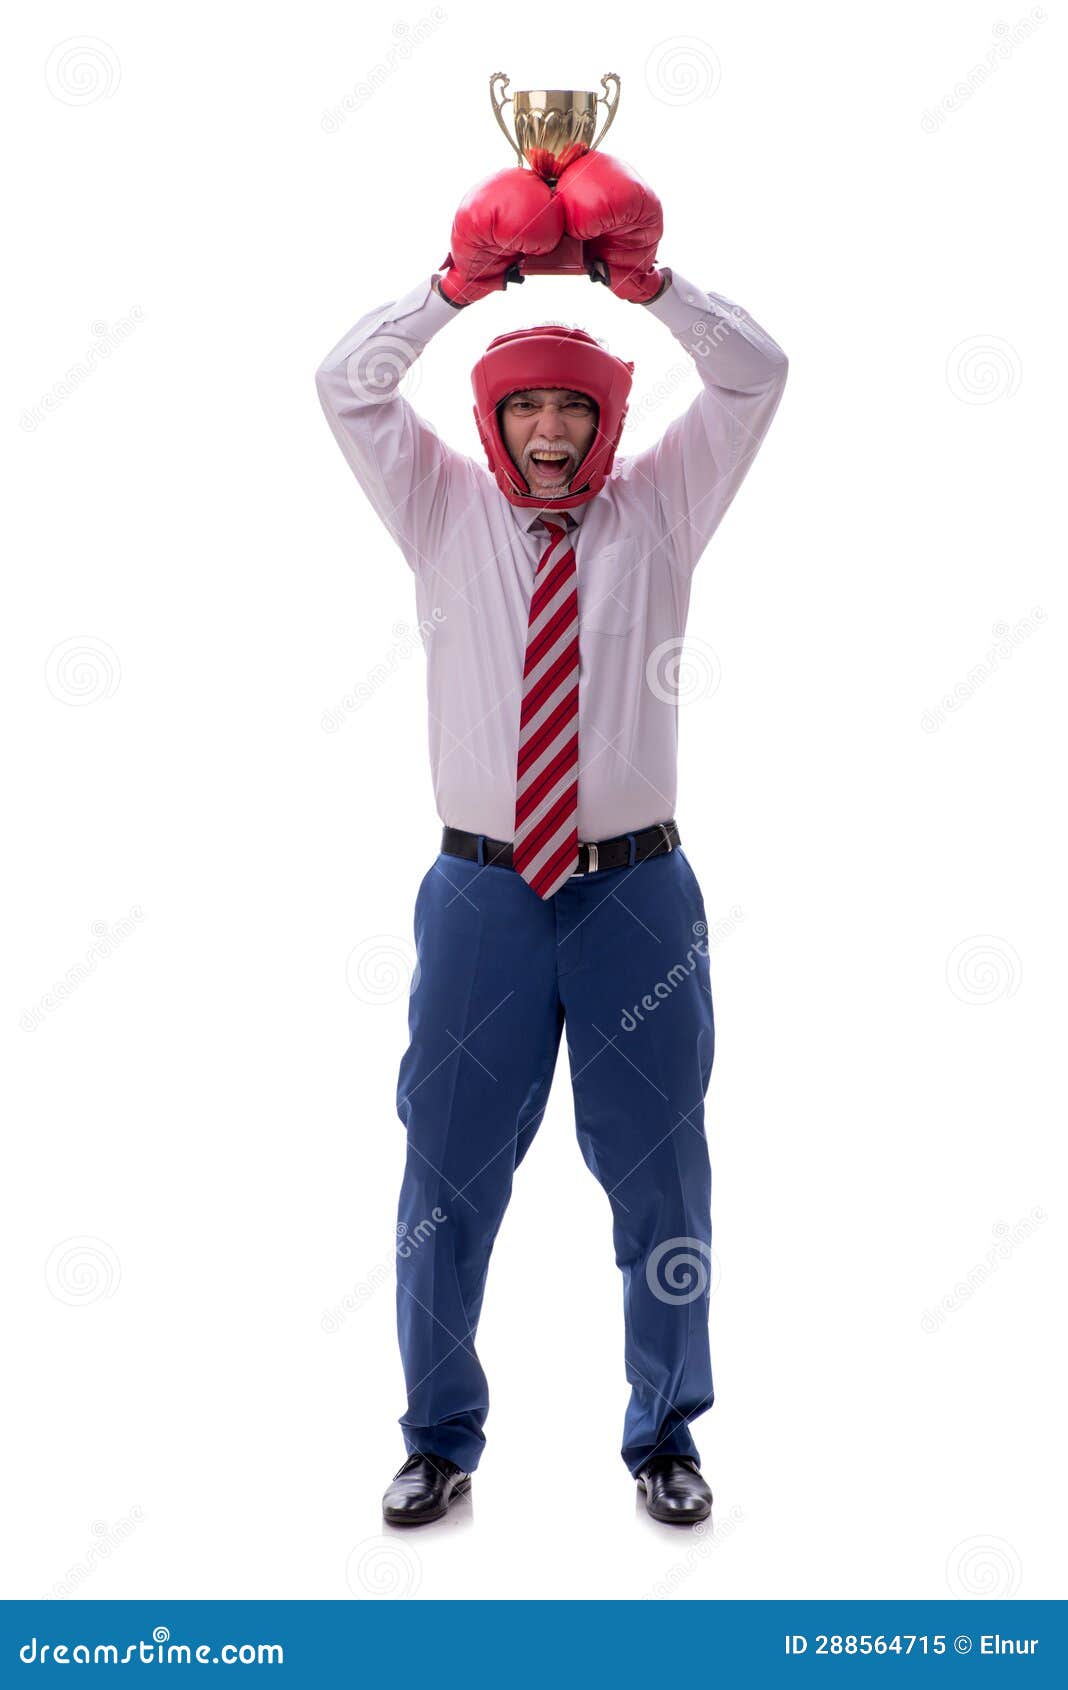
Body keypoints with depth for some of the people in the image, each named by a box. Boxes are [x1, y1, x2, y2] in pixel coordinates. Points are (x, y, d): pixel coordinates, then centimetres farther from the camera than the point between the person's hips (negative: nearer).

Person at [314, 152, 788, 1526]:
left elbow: (756, 374, -1)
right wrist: (462, 280, -9)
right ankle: (441, 1437, 23)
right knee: (448, 1168, 5)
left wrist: (644, 278, -11)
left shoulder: (659, 510, 7)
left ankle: (663, 1434, 25)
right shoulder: (447, 513, 8)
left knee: (659, 1169, 8)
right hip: (482, 894, 0)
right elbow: (347, 383, -1)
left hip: (637, 894, 0)